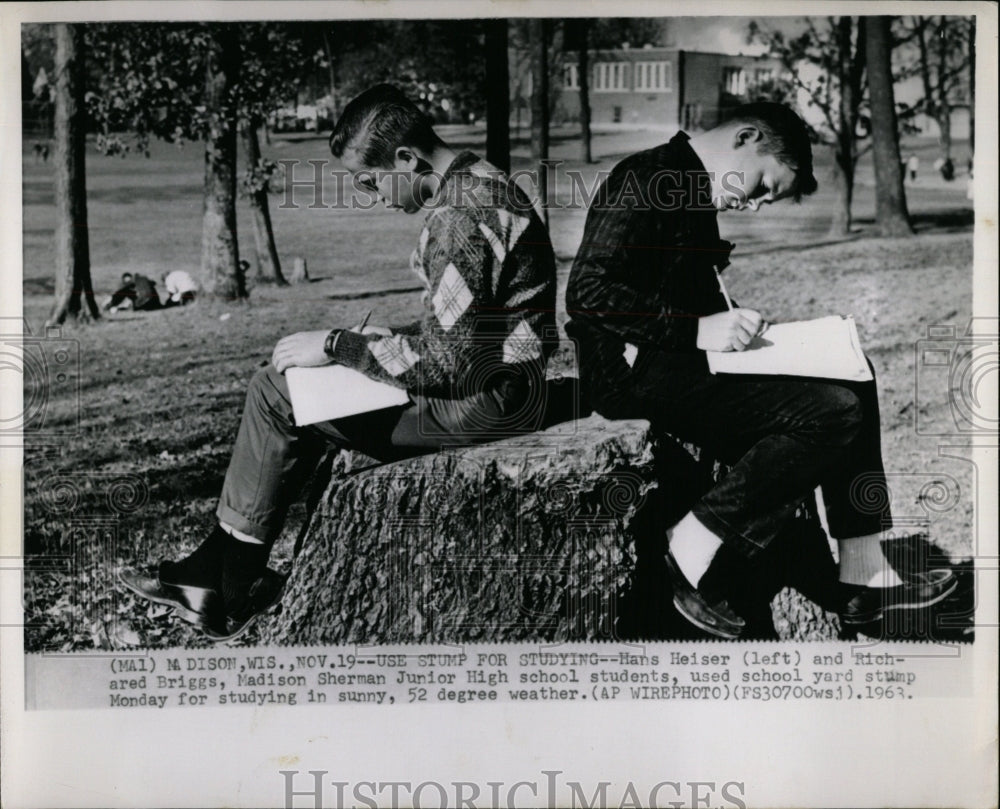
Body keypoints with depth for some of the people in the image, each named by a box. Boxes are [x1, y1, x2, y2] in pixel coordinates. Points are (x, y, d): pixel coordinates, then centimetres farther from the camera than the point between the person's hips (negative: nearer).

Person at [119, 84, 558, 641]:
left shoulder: (461, 216, -21)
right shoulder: (478, 183, 12)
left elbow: (444, 362, -23)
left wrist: (338, 346, -14)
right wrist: (366, 341, 9)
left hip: (487, 399, -10)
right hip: (492, 373, 10)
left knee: (276, 395, -8)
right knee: (294, 385, 13)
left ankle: (230, 592, 5)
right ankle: (215, 571, 13)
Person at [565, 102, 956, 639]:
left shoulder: (693, 194, 21)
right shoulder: (647, 180, -10)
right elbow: (587, 291, -20)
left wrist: (733, 327, 6)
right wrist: (698, 329, -21)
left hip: (680, 359, 10)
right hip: (636, 372, -10)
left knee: (854, 386, 7)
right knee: (832, 413, -20)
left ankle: (865, 576, 4)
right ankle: (695, 551, -12)